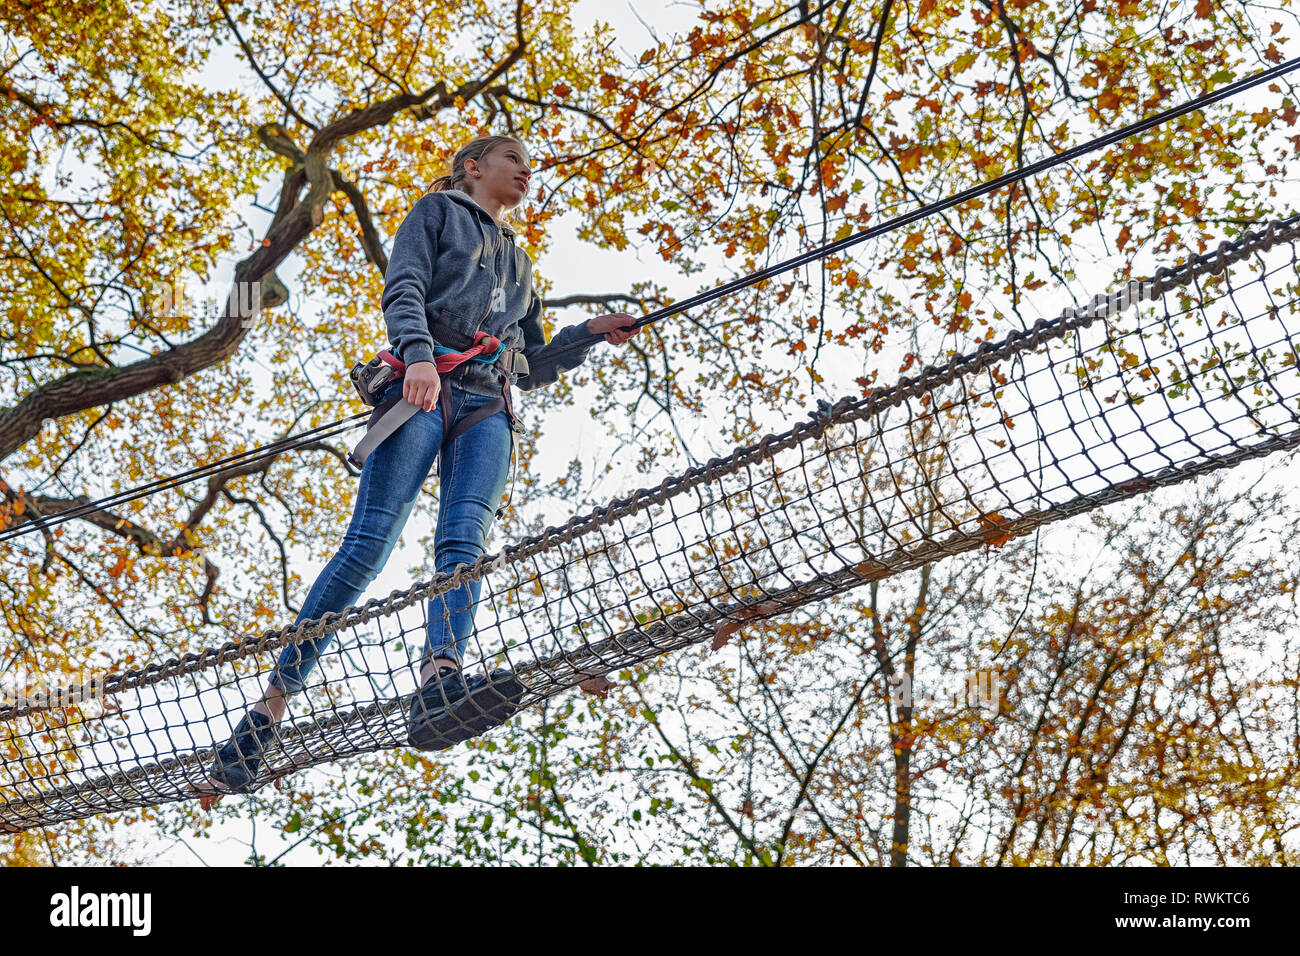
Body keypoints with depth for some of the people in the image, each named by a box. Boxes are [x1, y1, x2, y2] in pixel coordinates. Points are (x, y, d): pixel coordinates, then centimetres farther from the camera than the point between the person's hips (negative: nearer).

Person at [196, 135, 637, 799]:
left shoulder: (519, 263, 35)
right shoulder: (439, 210, 19)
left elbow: (532, 368, 34)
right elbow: (403, 290, 0)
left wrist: (592, 333, 20)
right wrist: (418, 355, -19)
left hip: (487, 409, 5)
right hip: (424, 388, -4)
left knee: (464, 541, -23)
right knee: (370, 541, -19)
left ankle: (439, 683, -47)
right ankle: (269, 707, -20)